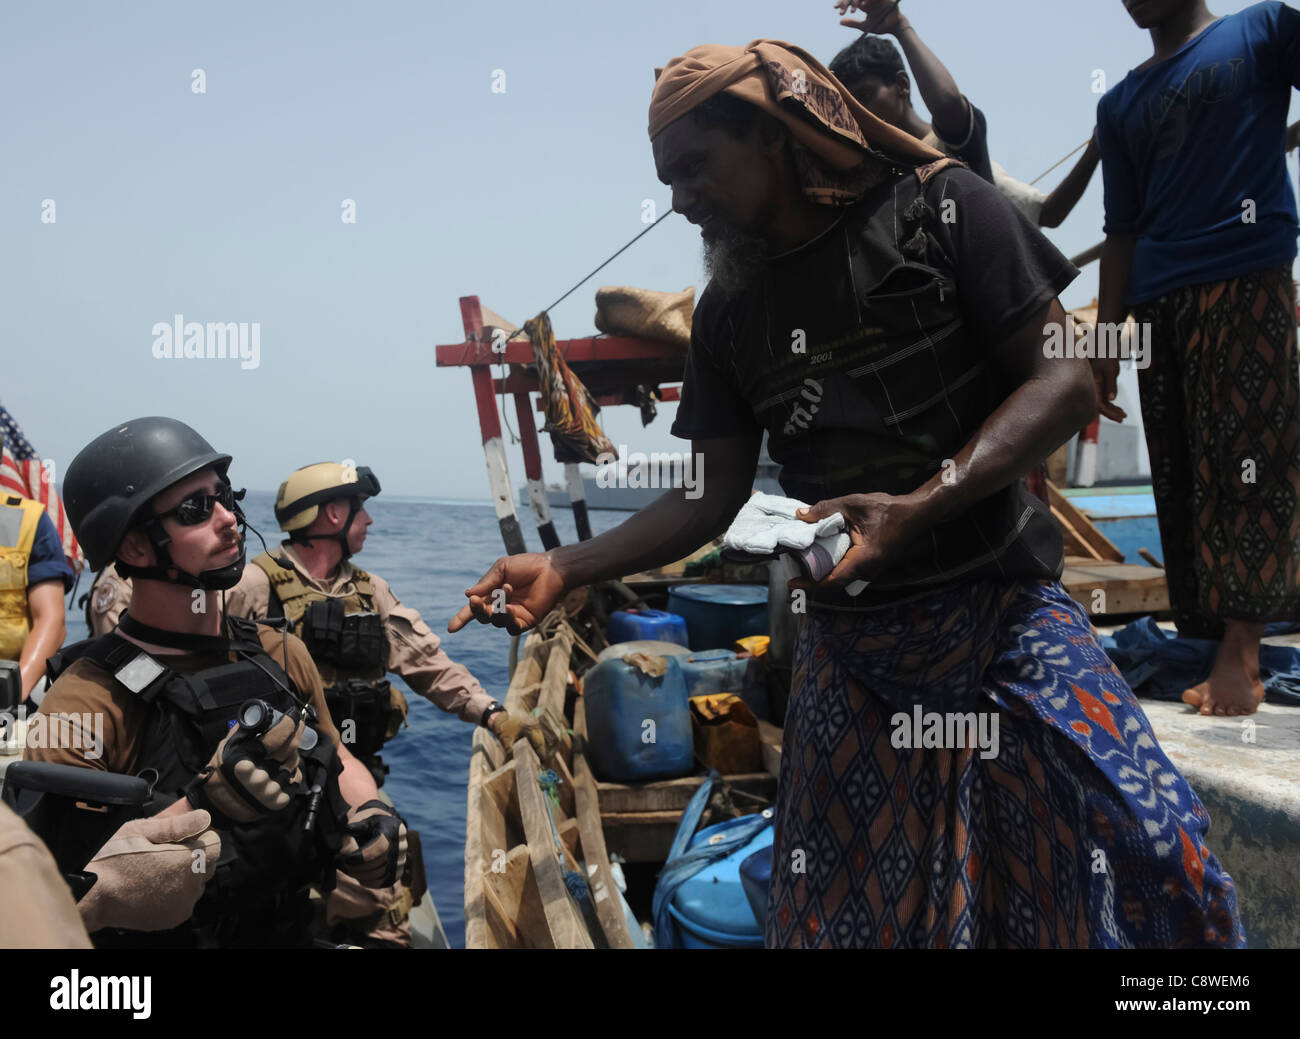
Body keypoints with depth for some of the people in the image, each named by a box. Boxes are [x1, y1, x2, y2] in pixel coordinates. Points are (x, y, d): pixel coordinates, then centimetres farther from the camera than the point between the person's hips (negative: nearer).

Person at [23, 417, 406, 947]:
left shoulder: (282, 655, 4)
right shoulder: (85, 707, -13)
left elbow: (338, 760, 18)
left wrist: (372, 816, -1)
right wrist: (203, 808, -24)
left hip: (296, 927, 4)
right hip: (167, 936, -4)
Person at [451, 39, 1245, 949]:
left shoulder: (937, 206, -3)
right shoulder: (730, 309, 10)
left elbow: (1065, 382, -9)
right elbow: (711, 496, 10)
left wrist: (915, 509, -22)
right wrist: (565, 568, -3)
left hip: (998, 604, -3)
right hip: (849, 643, 4)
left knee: (1142, 848, -13)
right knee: (845, 905, 6)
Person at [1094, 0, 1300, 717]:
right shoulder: (1119, 105, 22)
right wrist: (1105, 337, 10)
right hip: (1158, 303, 5)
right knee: (1179, 478, 1)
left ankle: (1238, 655, -12)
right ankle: (1204, 646, 4)